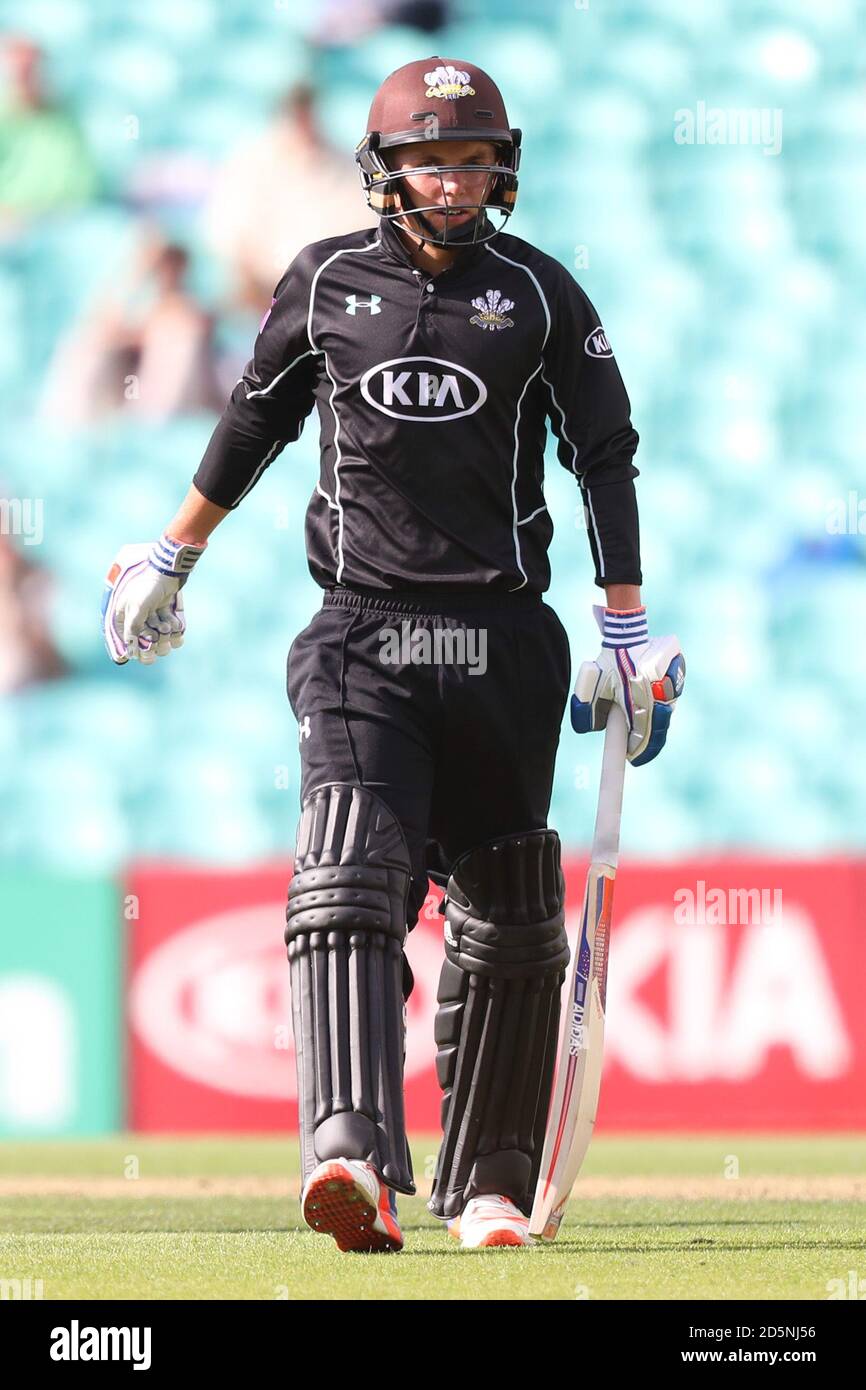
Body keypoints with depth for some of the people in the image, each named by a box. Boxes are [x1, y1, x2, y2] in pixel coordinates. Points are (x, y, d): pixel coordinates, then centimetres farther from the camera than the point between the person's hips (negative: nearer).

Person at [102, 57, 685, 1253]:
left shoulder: (539, 294, 5)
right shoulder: (325, 283, 7)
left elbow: (604, 455, 7)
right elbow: (255, 424, 21)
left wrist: (627, 630, 2)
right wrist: (171, 561, 28)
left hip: (503, 641, 1)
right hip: (362, 636, -1)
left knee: (507, 918, 6)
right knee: (350, 877, -20)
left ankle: (487, 1181, 19)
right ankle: (353, 1154, -34)